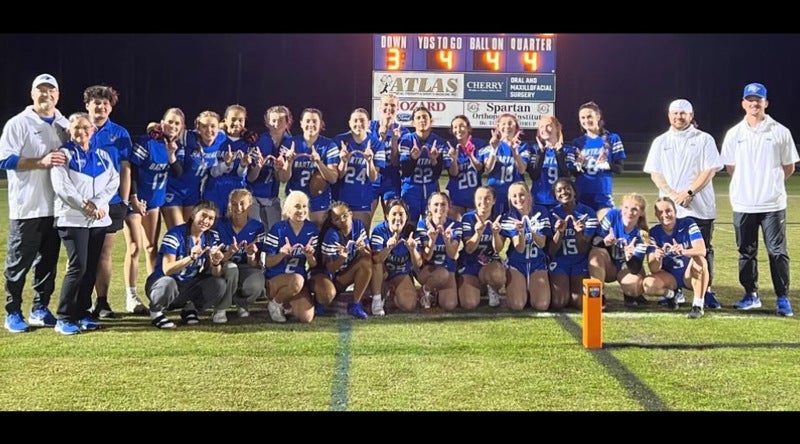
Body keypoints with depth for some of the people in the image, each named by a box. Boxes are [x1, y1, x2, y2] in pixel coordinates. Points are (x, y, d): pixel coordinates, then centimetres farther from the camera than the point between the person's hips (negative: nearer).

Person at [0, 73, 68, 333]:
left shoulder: (64, 125, 14)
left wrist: (66, 160, 0)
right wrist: (41, 162, -22)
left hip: (55, 206, 5)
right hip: (27, 206, -5)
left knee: (48, 260, 9)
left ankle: (40, 309, 20)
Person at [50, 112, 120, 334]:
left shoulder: (103, 155, 15)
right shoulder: (63, 154, 0)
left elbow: (113, 181, 5)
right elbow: (62, 186, -10)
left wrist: (97, 203, -11)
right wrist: (85, 205, -17)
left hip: (99, 219, 5)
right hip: (72, 219, -5)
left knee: (91, 268, 6)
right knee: (78, 266, -13)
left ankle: (83, 312, 17)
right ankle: (64, 318, -7)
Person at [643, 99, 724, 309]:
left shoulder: (704, 140, 4)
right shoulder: (661, 142, 13)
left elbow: (710, 170, -4)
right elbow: (654, 173, 6)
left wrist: (689, 193, -14)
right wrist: (672, 194, -9)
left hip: (700, 207, -2)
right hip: (670, 207, 2)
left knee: (703, 250, -2)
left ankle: (707, 291, 2)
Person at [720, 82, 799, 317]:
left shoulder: (780, 132, 0)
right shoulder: (734, 134, 6)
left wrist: (770, 183, 8)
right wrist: (750, 183, 9)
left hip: (772, 204, -2)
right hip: (743, 204, 3)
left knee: (777, 252, -3)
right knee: (746, 252, 9)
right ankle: (751, 295, 20)